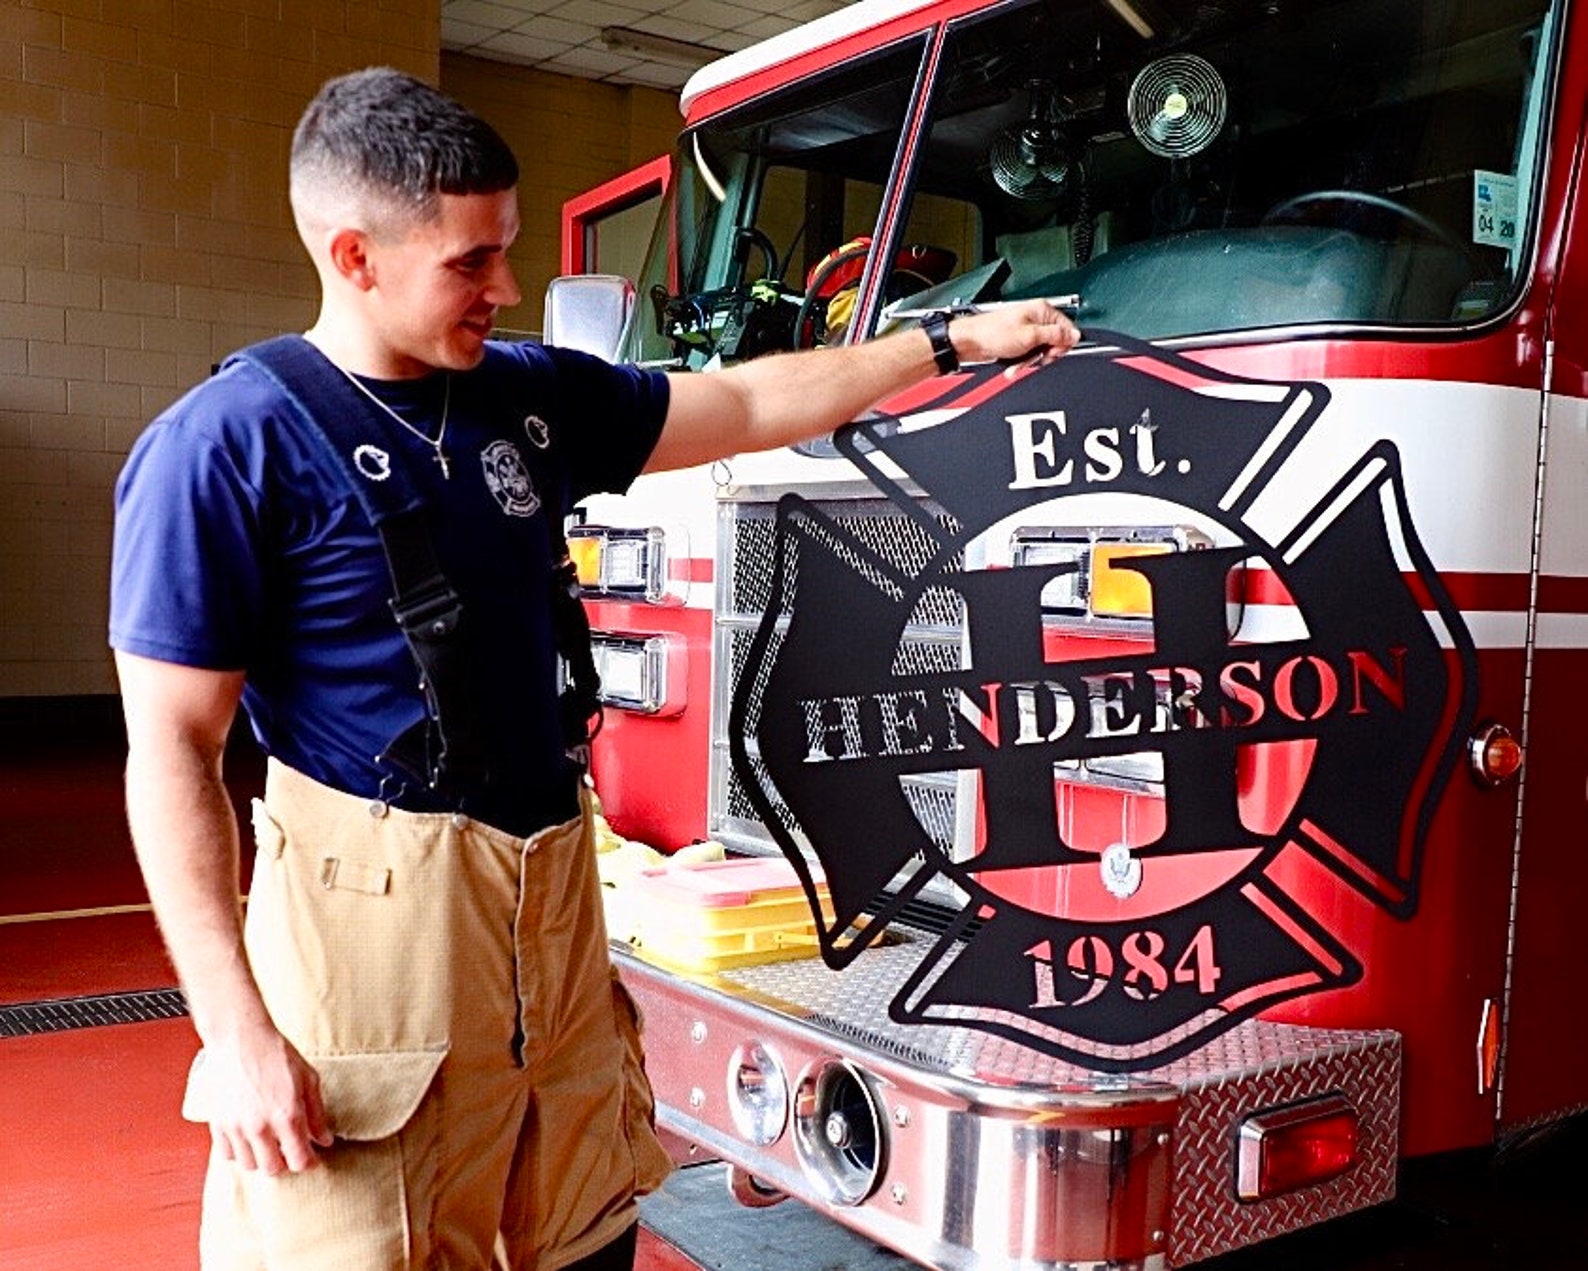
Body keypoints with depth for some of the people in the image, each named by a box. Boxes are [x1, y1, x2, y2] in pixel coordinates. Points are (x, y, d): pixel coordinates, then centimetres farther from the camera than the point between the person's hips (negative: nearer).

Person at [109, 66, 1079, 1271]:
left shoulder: (535, 395, 8)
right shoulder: (227, 446, -11)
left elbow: (748, 406, 18)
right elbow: (174, 751, -11)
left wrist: (952, 339, 19)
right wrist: (238, 1031, -16)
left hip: (558, 896, 6)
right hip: (372, 915, -6)